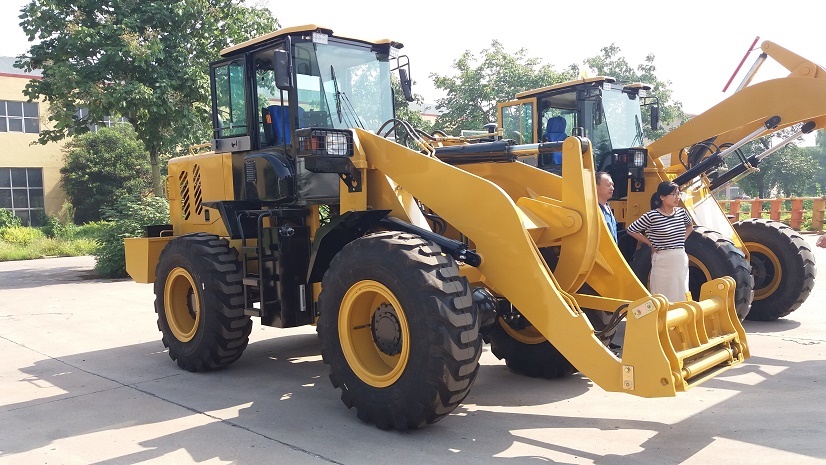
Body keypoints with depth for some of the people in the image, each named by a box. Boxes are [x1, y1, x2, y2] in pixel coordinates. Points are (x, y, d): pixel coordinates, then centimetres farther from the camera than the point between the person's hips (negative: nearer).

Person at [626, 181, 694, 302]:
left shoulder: (682, 212, 6)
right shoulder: (652, 216, -12)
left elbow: (690, 226, 28)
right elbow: (631, 230, -4)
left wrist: (682, 240, 11)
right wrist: (651, 244, -3)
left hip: (682, 260, 6)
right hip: (663, 261, -6)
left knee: (681, 297, 11)